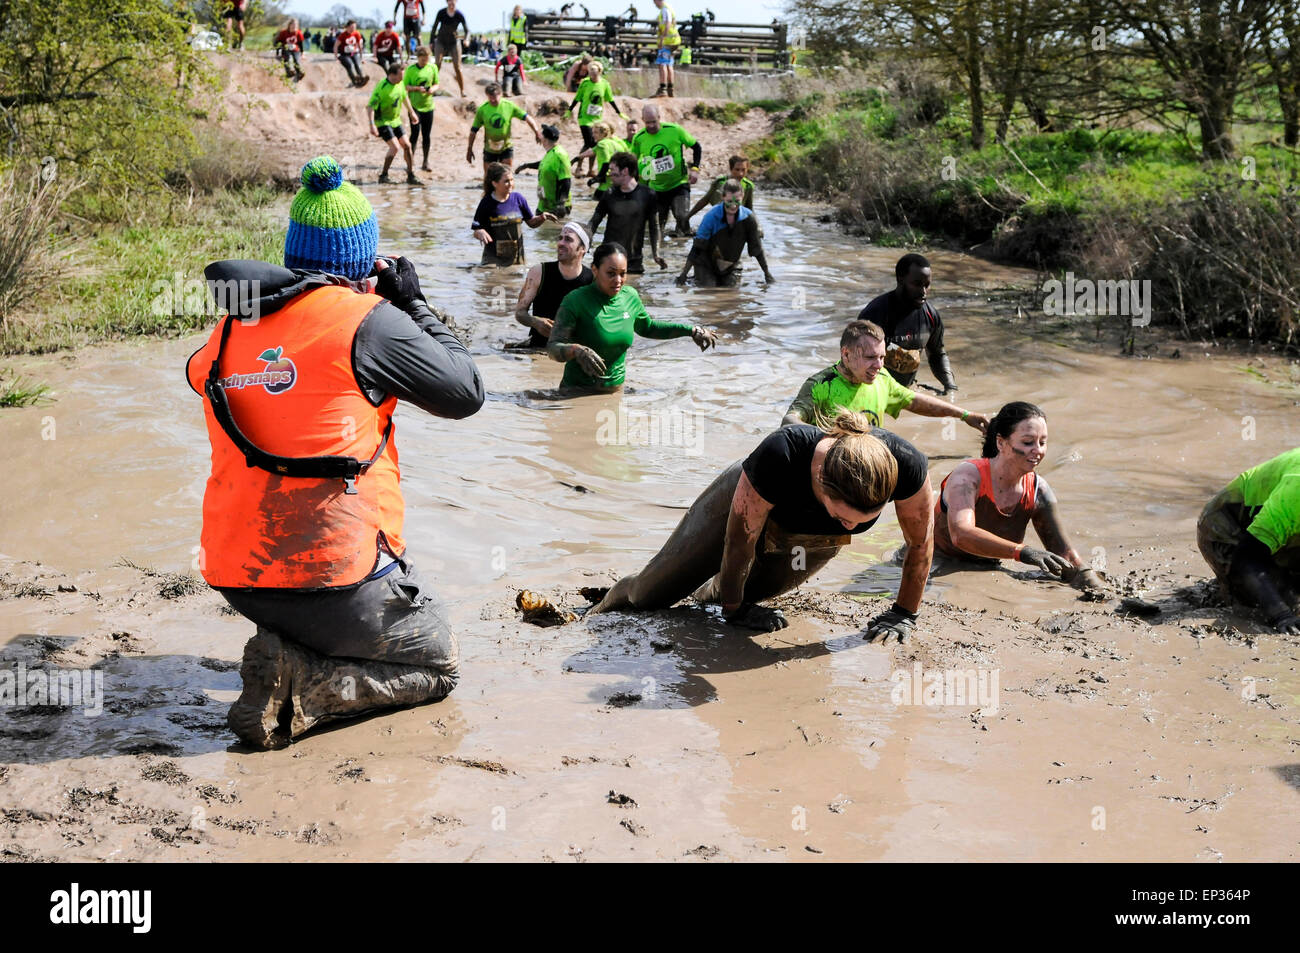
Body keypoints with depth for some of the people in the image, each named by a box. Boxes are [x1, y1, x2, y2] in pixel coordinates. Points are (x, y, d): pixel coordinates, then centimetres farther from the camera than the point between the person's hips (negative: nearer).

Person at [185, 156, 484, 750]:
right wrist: (413, 305, 11)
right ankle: (300, 685, -8)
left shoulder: (235, 326, 6)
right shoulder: (367, 321, -11)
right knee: (437, 666, 15)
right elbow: (466, 394, -2)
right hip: (332, 574, -8)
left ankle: (290, 652, 16)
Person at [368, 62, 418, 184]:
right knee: (394, 146, -20)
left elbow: (404, 97, 20)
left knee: (406, 145, 3)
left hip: (396, 120, 7)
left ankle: (411, 176, 15)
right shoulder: (381, 87, -24)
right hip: (383, 121, -7)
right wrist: (372, 125, -34)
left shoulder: (400, 83, -1)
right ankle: (383, 175, -9)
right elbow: (369, 107, -26)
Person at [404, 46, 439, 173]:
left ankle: (425, 162, 16)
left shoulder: (433, 68, 3)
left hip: (428, 105, 3)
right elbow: (405, 87, -4)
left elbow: (436, 84, 10)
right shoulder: (410, 70, -6)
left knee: (427, 135, 6)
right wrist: (417, 88, -20)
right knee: (415, 133, -7)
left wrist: (433, 89, -12)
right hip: (414, 106, -3)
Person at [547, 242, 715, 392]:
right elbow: (553, 347, -21)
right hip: (577, 392, -5)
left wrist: (690, 330, 14)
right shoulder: (575, 301, -17)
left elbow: (648, 328, 21)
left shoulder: (629, 296, 1)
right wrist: (576, 350, -42)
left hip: (616, 388, 5)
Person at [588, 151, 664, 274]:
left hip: (634, 261, -1)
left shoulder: (647, 195, -1)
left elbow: (654, 226, 5)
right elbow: (594, 222, 7)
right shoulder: (609, 196, 5)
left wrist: (656, 255, -3)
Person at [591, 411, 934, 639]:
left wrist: (904, 612, -11)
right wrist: (734, 608, -14)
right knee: (654, 593, 8)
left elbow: (921, 543, -20)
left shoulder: (906, 466, -41)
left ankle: (710, 591, 55)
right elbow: (740, 539, -27)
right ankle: (620, 595, 42)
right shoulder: (778, 457, -46)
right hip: (749, 505, -2)